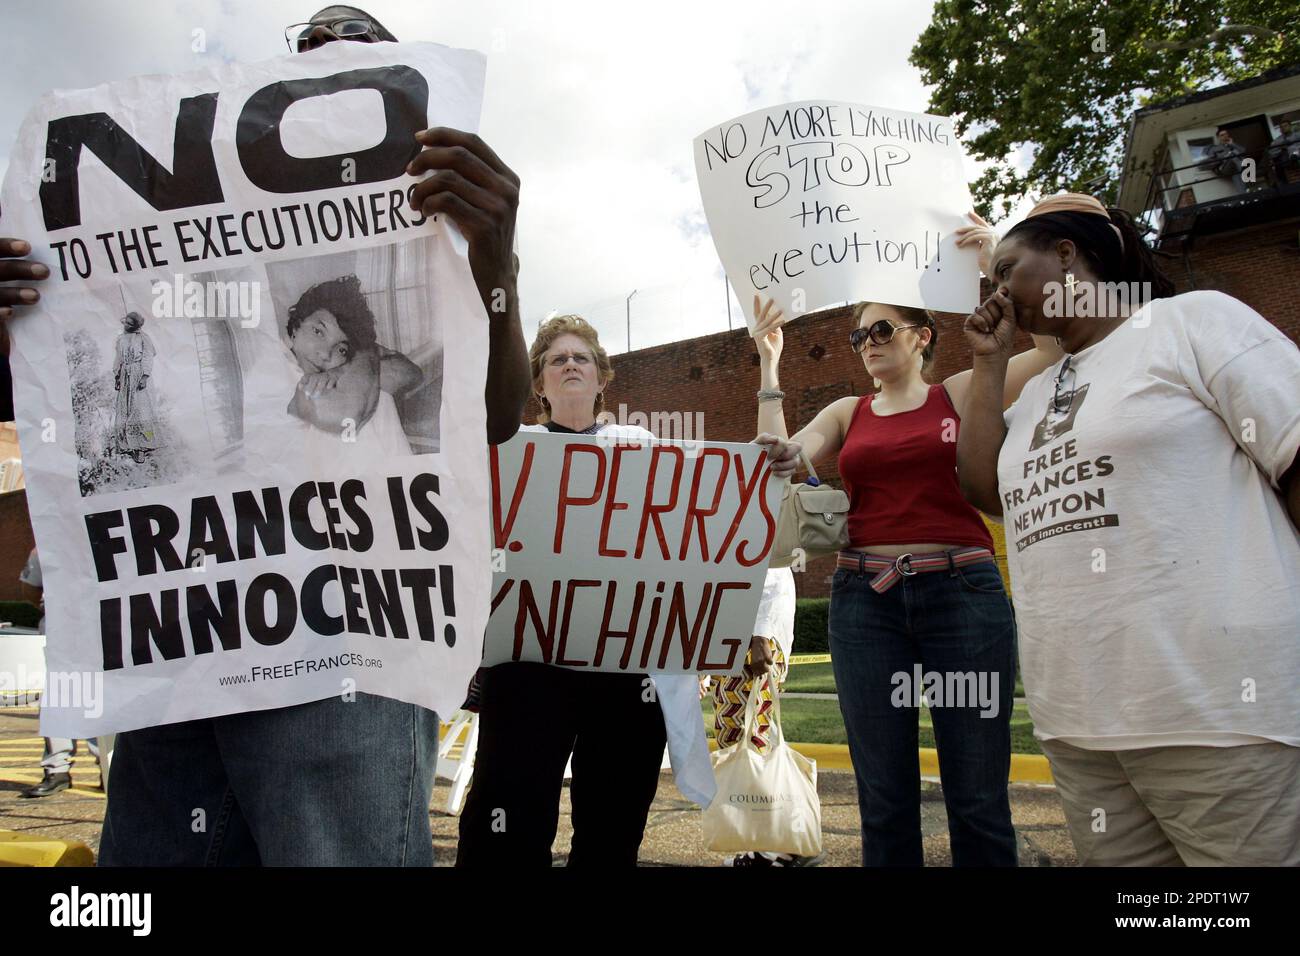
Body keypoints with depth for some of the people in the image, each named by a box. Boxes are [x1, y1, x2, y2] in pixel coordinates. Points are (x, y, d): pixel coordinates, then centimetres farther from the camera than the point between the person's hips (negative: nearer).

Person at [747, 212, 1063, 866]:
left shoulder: (964, 392, 9)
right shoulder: (847, 414, 15)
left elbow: (1054, 343, -2)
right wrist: (769, 363, 3)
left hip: (962, 591, -2)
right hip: (865, 599, 2)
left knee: (978, 799, 1)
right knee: (883, 800, 6)